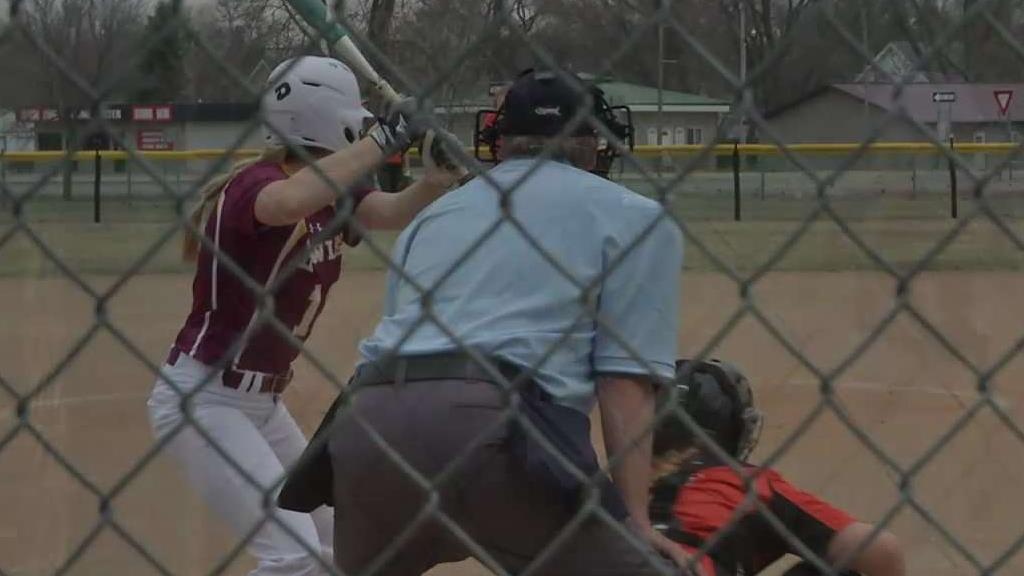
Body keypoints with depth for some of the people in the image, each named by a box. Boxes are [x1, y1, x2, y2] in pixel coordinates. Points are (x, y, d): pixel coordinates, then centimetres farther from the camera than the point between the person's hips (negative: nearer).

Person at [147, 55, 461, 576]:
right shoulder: (257, 183, -21)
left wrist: (442, 171, -28)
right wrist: (384, 138, -40)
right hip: (202, 399, -10)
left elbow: (396, 211, -11)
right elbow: (291, 203, -45)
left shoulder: (330, 191, 5)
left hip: (262, 403, 10)